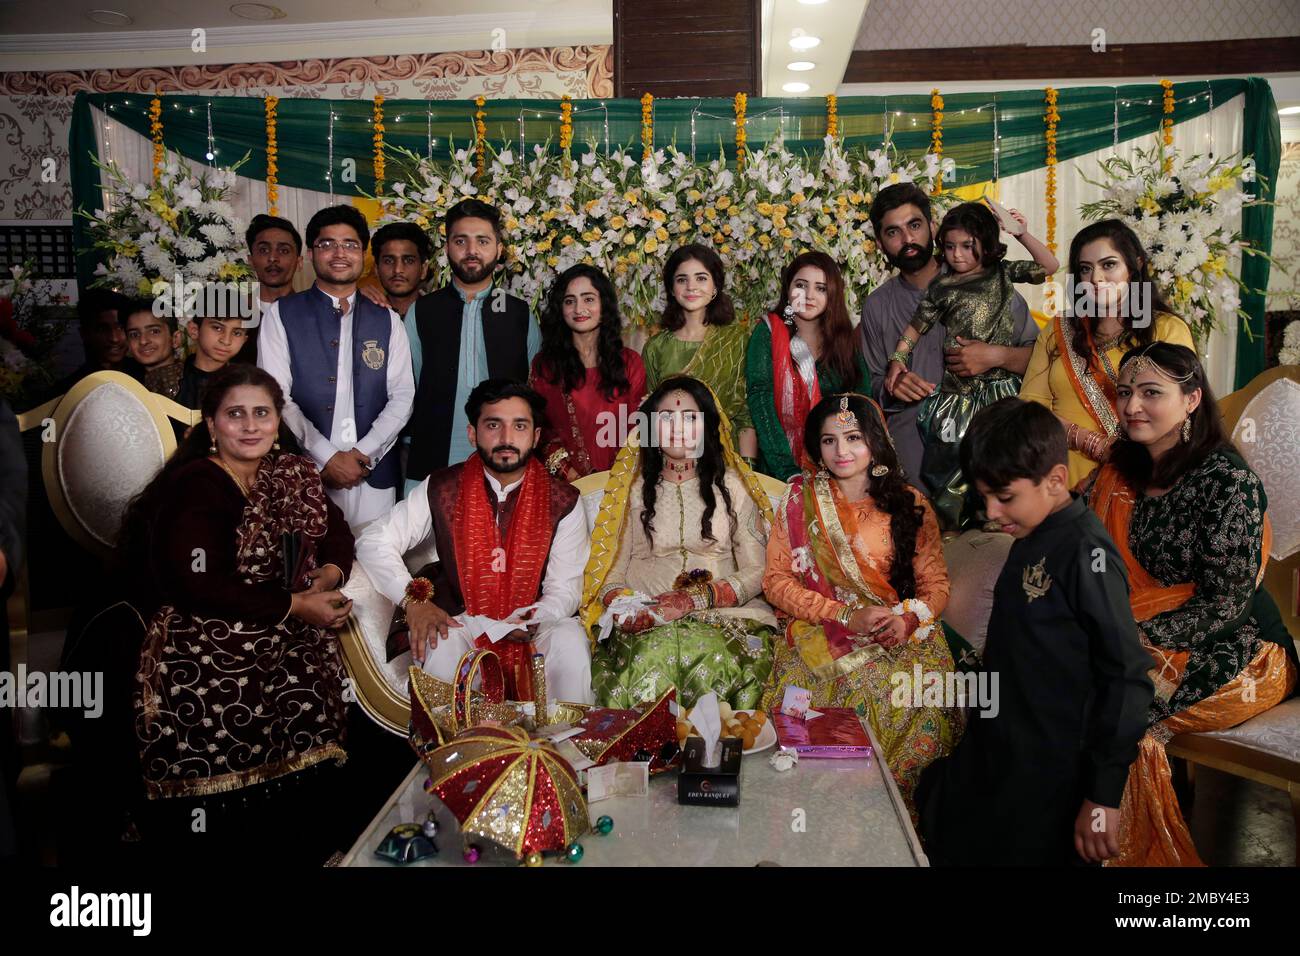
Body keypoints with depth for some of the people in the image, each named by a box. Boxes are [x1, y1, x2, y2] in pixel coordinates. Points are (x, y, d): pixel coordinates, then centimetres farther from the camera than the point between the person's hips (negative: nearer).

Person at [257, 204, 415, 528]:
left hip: (373, 475, 2)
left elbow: (402, 396, 5)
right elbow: (276, 397, -3)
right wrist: (327, 457, -11)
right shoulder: (281, 315, 5)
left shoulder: (387, 321, 12)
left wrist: (363, 453, -8)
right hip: (303, 473, -2)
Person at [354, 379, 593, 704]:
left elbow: (564, 589, -3)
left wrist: (533, 621, -25)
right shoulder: (441, 489, -3)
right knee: (437, 647, -32)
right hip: (458, 619, 0)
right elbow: (373, 542, -3)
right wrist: (413, 600, -17)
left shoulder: (563, 502, -3)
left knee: (570, 644, -30)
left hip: (533, 621, 0)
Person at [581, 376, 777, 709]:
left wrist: (693, 599, -12)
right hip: (645, 621, 1)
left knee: (709, 650, -35)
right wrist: (625, 607, -13)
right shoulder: (633, 490, 15)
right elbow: (611, 573, 11)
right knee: (658, 651, -34)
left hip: (722, 615, 0)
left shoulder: (732, 487, 12)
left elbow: (755, 573, 3)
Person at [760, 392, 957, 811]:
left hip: (901, 638, 1)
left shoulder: (910, 504, 7)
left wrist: (907, 619, -15)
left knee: (919, 711, -28)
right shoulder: (800, 499, 6)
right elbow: (776, 580, 1)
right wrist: (845, 616, -11)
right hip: (820, 637, 0)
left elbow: (936, 584, 8)